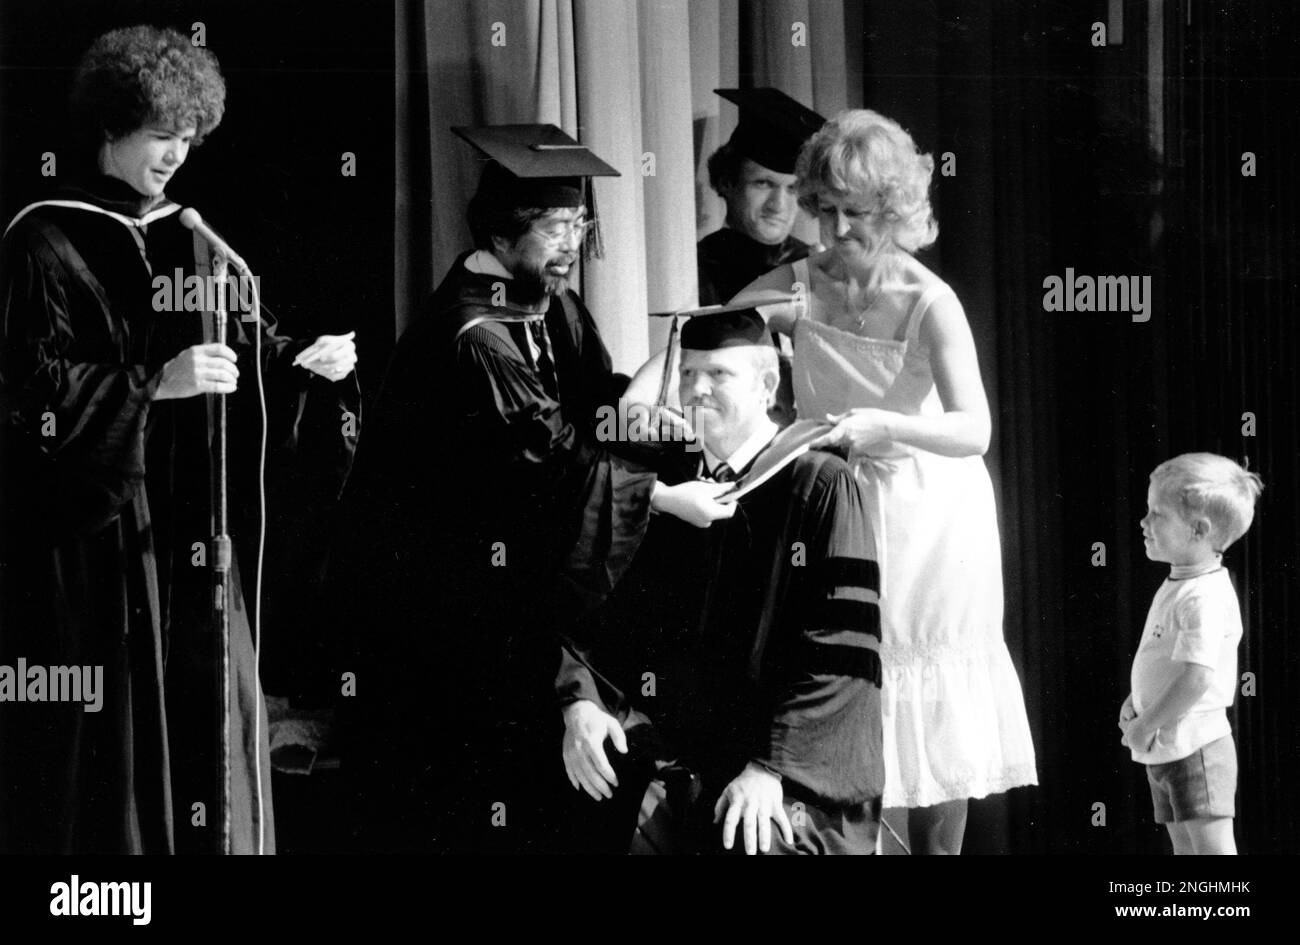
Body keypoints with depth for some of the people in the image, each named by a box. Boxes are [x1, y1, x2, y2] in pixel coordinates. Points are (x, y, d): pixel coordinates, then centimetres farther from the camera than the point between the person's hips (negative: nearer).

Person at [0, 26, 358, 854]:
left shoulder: (185, 241, 12)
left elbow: (239, 351, 16)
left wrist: (298, 361, -4)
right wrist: (155, 383, -20)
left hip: (185, 533, 6)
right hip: (90, 533, -6)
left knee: (209, 712, 4)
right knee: (106, 735, -5)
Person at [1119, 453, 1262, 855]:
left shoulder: (1205, 597, -20)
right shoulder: (1174, 587, 11)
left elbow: (1197, 678, -26)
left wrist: (1146, 726, -18)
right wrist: (1134, 703, 7)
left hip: (1195, 748, -10)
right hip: (1164, 749, 10)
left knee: (1211, 845, -7)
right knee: (1184, 847, 14)